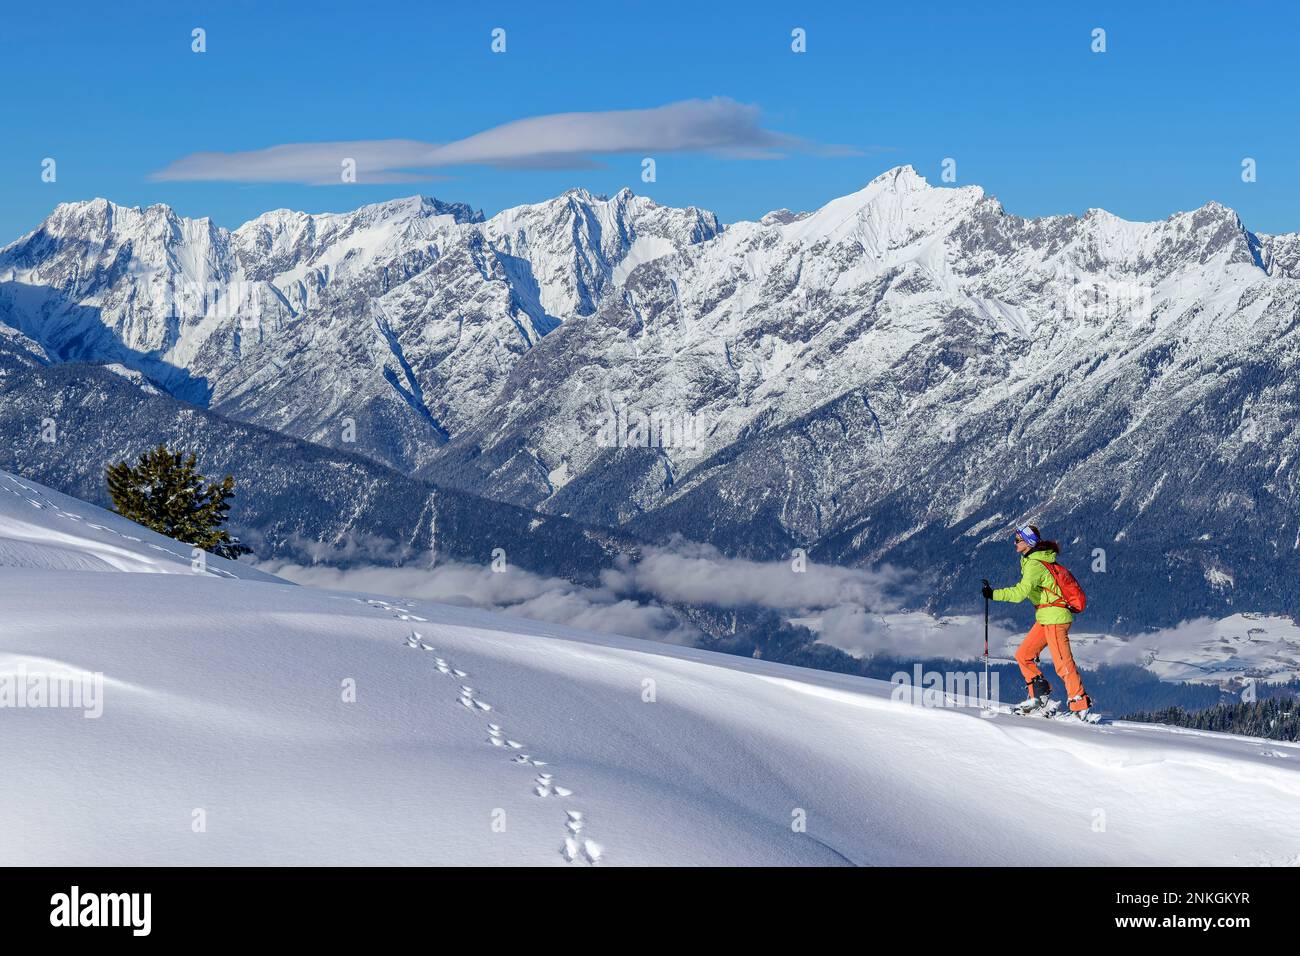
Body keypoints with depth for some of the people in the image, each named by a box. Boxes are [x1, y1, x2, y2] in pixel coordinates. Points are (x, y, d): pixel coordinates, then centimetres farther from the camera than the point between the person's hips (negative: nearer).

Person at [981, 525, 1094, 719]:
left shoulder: (1034, 564, -17)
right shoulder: (1031, 560, 13)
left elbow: (1021, 592, -27)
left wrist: (994, 594, -26)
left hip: (1055, 618, -10)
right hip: (1045, 618, 10)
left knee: (1063, 663, -9)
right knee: (1023, 656, 8)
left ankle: (1081, 705, -5)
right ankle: (1040, 695, 12)